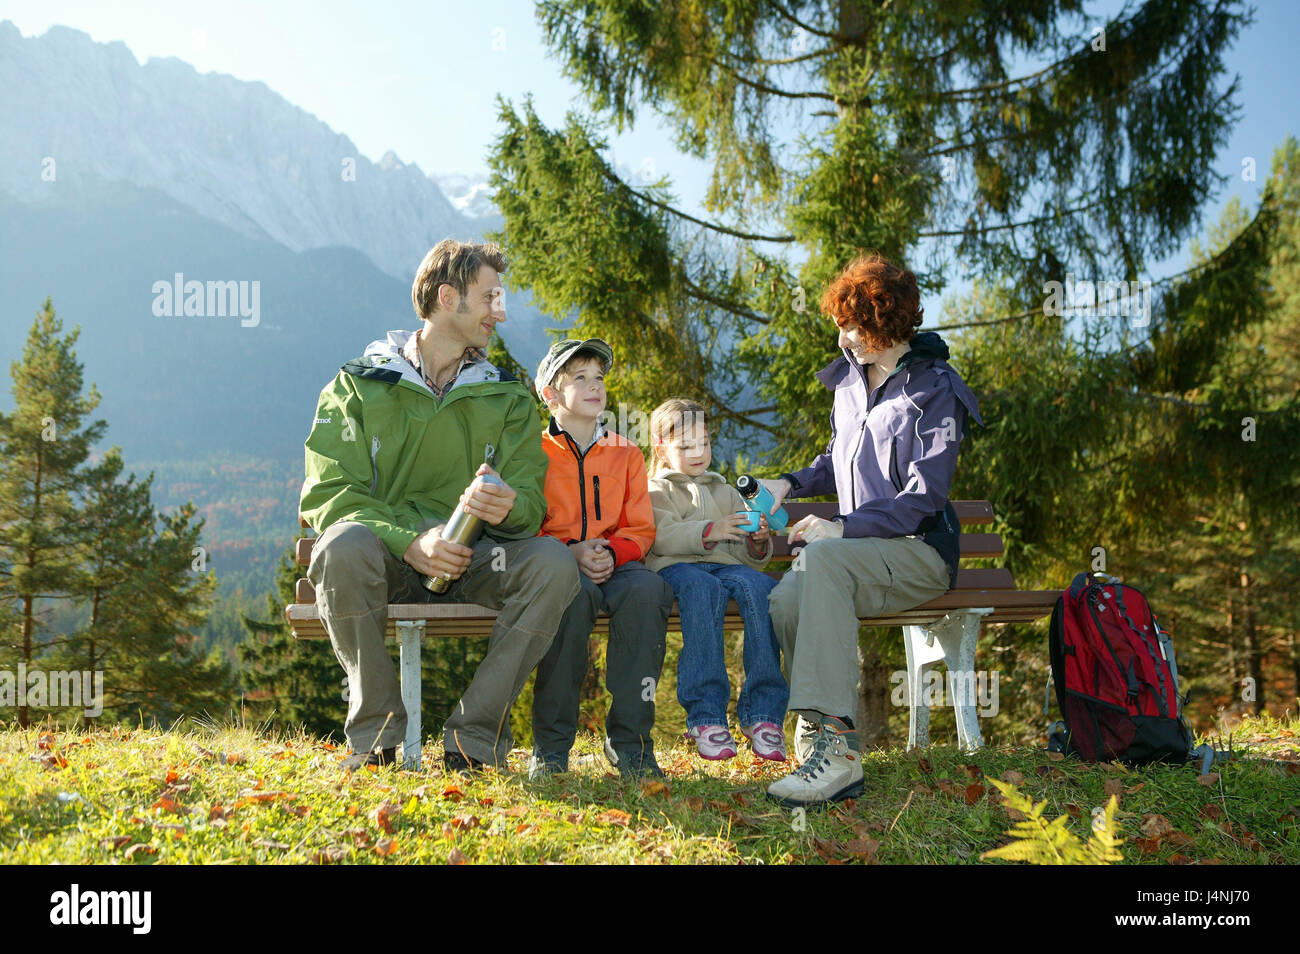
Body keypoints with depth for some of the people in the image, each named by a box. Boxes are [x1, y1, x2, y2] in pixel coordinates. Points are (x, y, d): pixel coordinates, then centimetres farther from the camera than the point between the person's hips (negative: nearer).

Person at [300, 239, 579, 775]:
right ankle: (376, 731, -19)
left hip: (471, 559, 2)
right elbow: (327, 494, -5)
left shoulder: (507, 398, 14)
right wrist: (409, 541, -23)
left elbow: (531, 496, 4)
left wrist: (507, 507, -23)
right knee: (344, 545, -36)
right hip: (385, 557, -2)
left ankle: (474, 739, -20)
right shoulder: (359, 385, 5)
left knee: (552, 561, -27)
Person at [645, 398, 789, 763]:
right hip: (677, 567, -3)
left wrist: (759, 541, -2)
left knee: (759, 585, -33)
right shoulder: (656, 491, 19)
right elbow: (662, 537, -5)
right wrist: (709, 531, -21)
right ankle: (706, 715, -42)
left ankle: (763, 712, -36)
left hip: (727, 565, 4)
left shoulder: (726, 492, 32)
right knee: (703, 589, -40)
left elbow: (751, 556, 23)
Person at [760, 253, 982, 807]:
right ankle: (825, 743, -26)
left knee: (821, 559, -37)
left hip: (920, 551, -6)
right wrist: (791, 484, 11)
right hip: (857, 549, 6)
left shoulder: (935, 391, -5)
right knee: (786, 601, -28)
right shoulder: (849, 379, 16)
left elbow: (924, 499, -14)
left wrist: (843, 527, -24)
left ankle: (833, 744, -39)